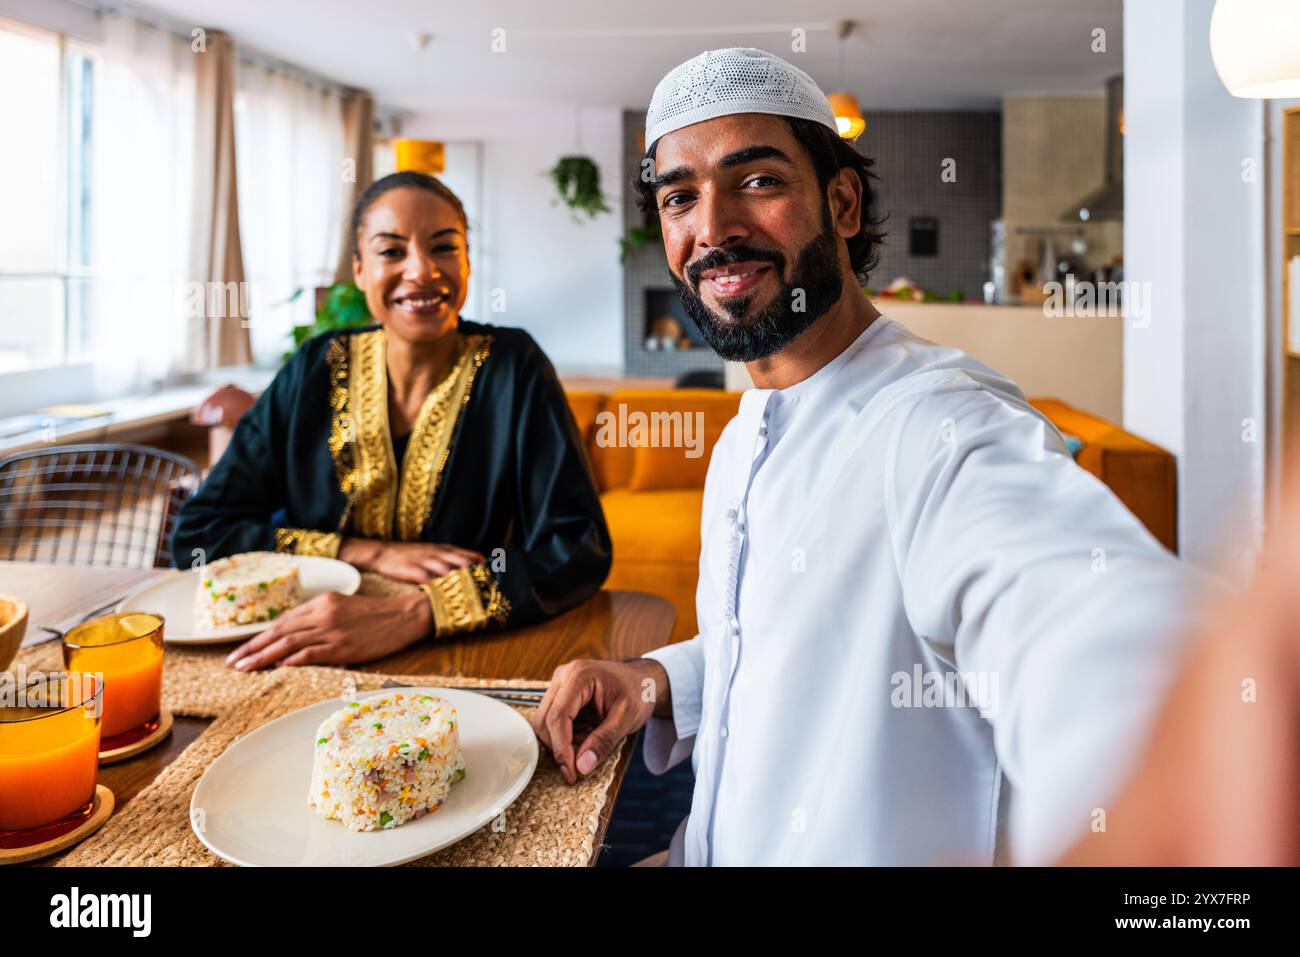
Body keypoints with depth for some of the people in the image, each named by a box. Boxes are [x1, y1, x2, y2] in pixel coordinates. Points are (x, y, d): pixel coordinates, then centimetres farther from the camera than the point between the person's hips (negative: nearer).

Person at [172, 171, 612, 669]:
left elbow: (579, 550, -14)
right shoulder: (317, 369, 1)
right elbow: (198, 531, 1)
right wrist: (372, 553, -12)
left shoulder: (512, 367, -6)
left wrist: (409, 614, -27)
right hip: (318, 664, 2)